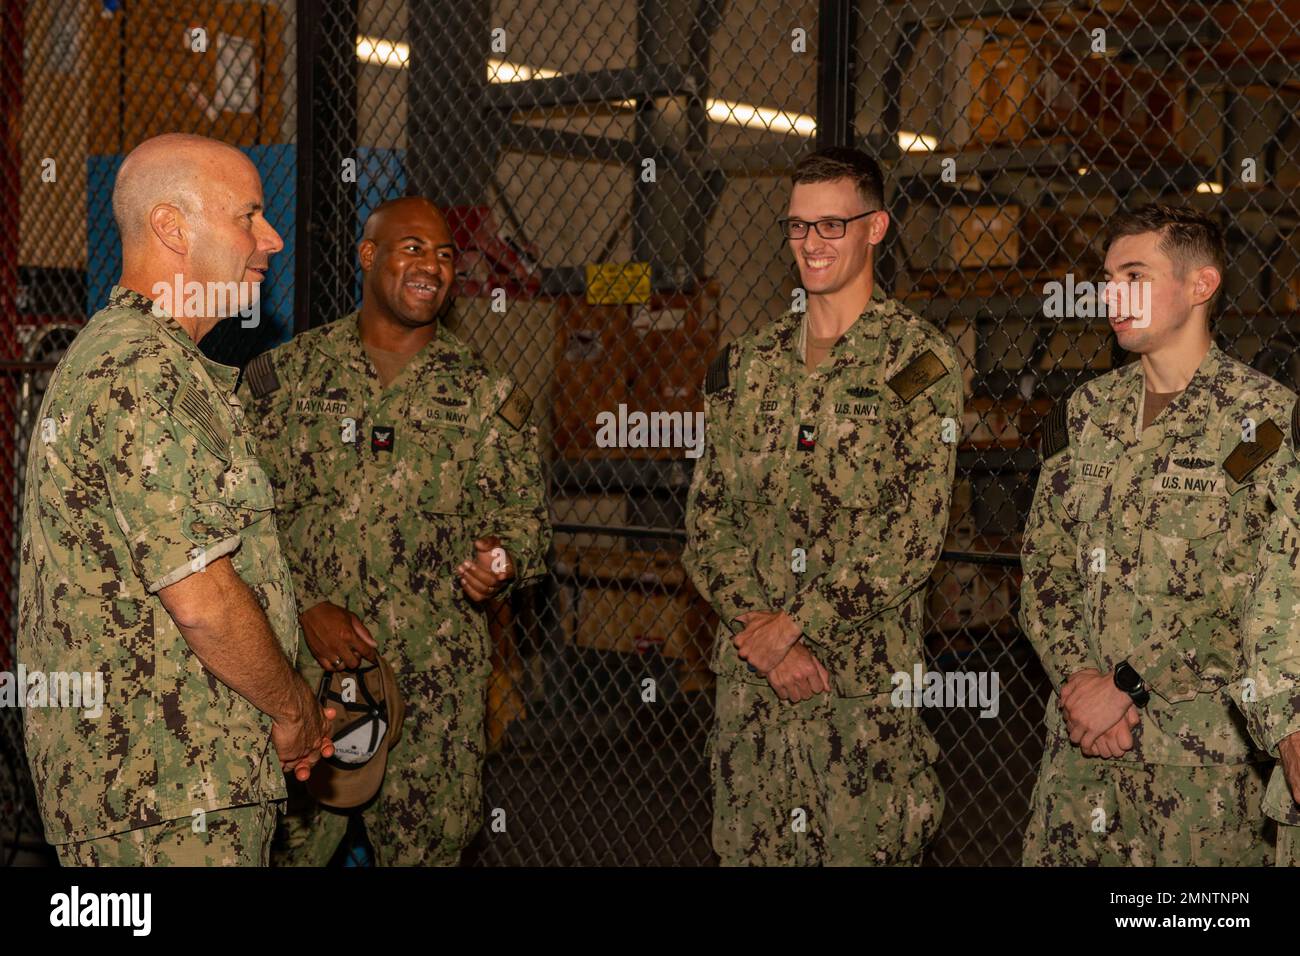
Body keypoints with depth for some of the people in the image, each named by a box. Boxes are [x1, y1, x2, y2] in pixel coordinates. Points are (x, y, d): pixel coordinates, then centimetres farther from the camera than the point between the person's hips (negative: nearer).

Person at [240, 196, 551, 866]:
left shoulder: (486, 396, 6)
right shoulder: (286, 374, 3)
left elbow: (524, 515, 10)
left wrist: (502, 563, -13)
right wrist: (305, 608, -10)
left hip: (433, 685, 1)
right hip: (299, 669, 0)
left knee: (424, 849, 7)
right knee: (285, 846, 6)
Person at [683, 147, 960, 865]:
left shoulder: (918, 361, -4)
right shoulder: (747, 363, 10)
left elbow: (910, 534, -12)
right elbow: (708, 516, 6)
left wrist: (793, 625, -13)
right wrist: (757, 628, -8)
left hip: (866, 680, -4)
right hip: (749, 675, 4)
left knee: (864, 847, 3)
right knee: (747, 847, 10)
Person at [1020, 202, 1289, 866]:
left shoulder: (1267, 419, -7)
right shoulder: (1085, 412, 9)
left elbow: (1266, 600, -13)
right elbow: (1044, 563, 8)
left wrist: (1128, 686, -13)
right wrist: (1079, 675, -8)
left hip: (1207, 754, -4)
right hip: (1079, 738, 4)